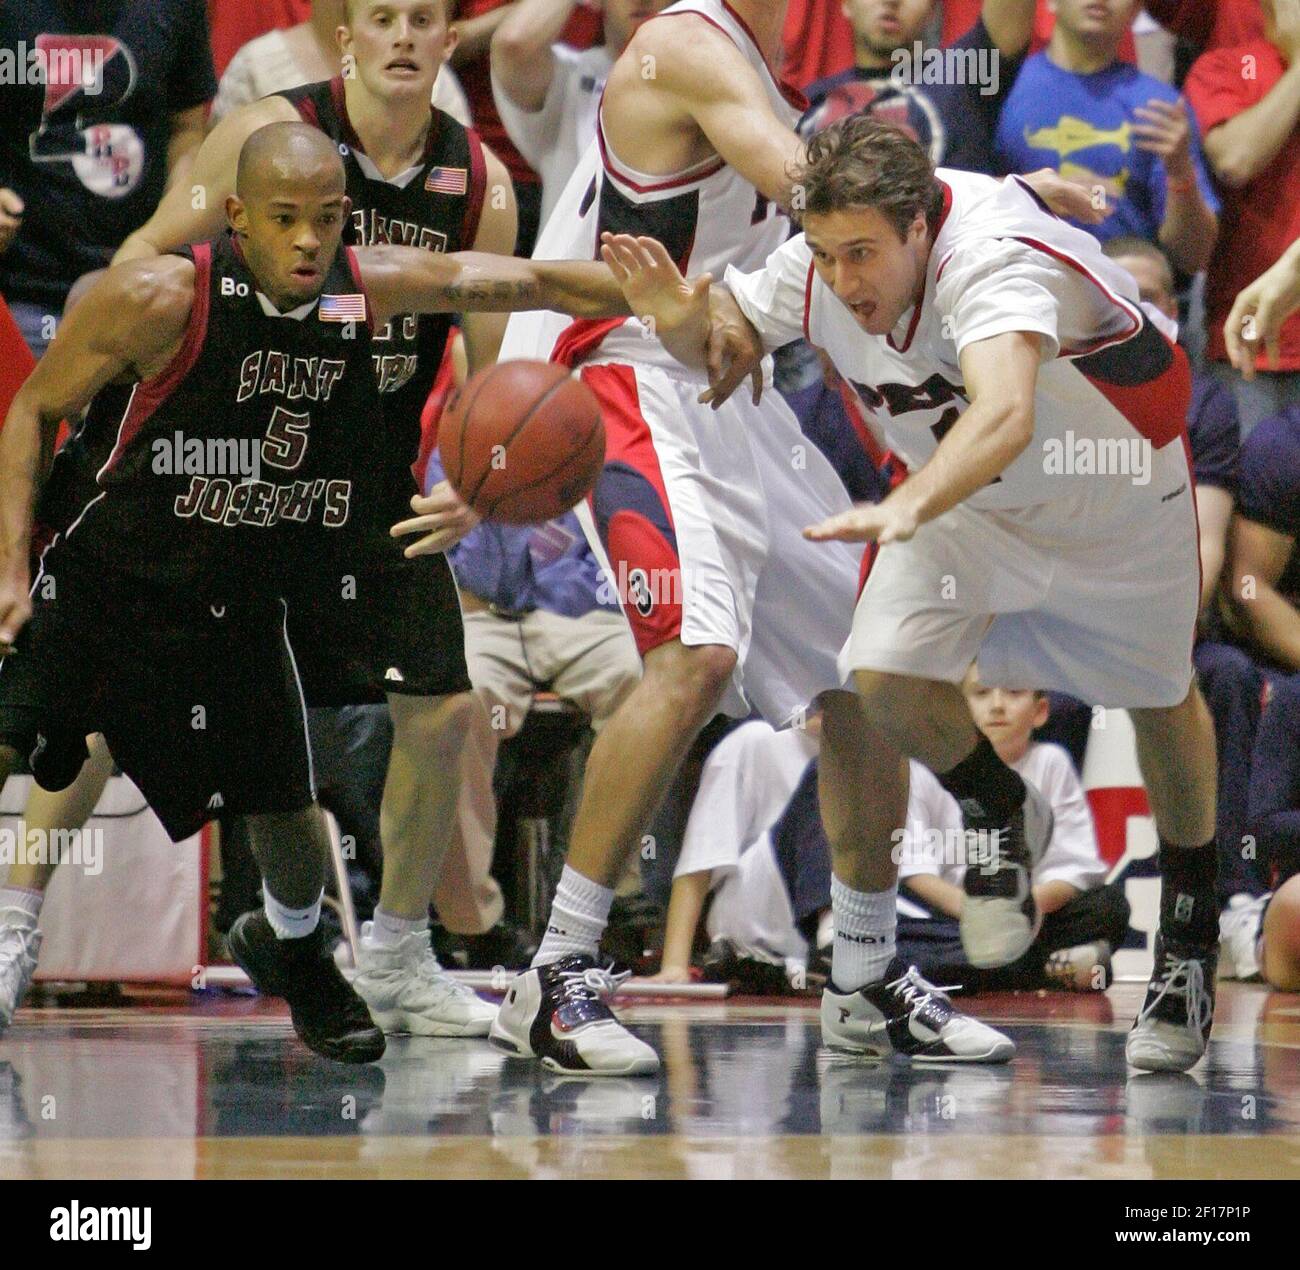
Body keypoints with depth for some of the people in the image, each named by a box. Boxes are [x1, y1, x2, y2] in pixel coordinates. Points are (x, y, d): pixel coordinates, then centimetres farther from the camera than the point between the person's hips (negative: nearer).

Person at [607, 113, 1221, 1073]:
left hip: (1118, 481, -4)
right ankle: (1003, 825, 15)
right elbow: (730, 337, -4)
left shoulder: (995, 257, -43)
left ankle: (1190, 935, 36)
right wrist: (681, 318, -28)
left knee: (1162, 699, 12)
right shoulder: (817, 268, -25)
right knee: (886, 677, -16)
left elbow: (1004, 415, -61)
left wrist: (903, 511, -77)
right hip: (967, 497, 4)